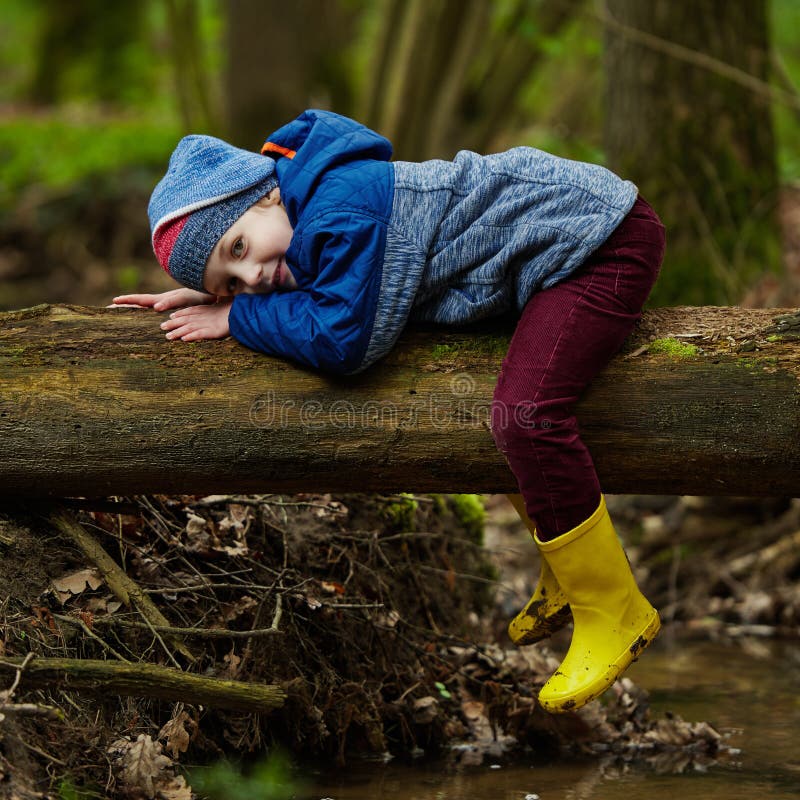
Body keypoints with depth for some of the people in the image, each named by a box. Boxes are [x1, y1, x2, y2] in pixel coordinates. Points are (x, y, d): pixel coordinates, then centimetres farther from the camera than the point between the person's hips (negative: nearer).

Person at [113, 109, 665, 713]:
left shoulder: (341, 206, -25)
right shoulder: (310, 216, 5)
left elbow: (342, 337, -28)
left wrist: (237, 318, -15)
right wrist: (205, 295, 11)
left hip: (605, 238, -11)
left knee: (524, 412, -25)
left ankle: (614, 613, -11)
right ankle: (567, 577, 26)